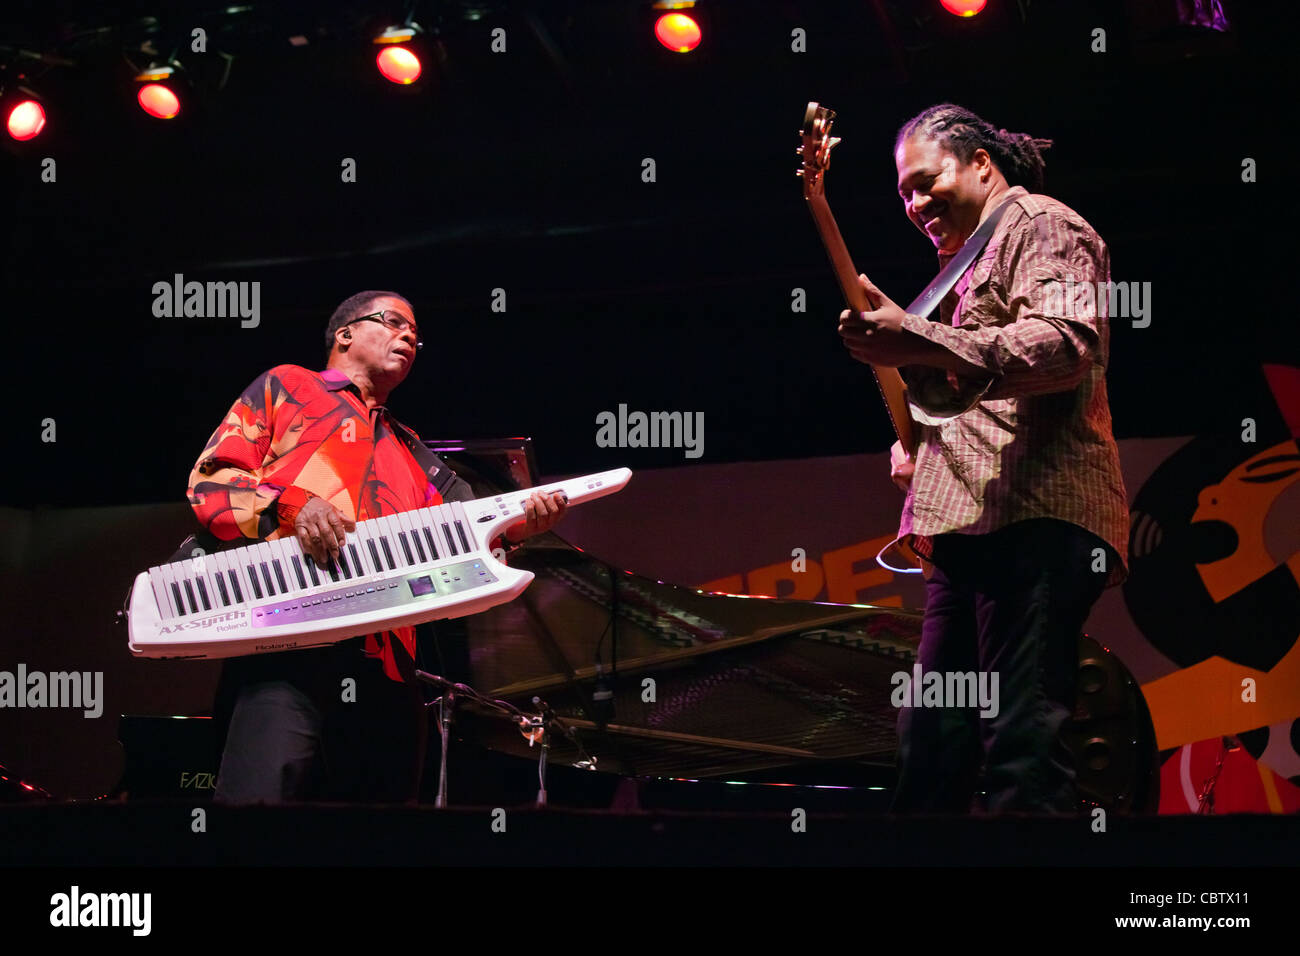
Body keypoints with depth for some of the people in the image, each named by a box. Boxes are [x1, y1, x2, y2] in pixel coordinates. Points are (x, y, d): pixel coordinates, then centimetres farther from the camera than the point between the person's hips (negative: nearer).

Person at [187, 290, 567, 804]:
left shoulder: (408, 450, 34)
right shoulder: (288, 388, 19)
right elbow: (210, 478, 7)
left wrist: (510, 528, 1)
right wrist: (290, 504, -12)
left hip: (386, 666, 6)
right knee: (263, 801, -27)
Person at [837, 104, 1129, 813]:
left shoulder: (1038, 224, 1)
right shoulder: (974, 263, 31)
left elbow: (1066, 345, -18)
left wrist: (918, 343, -27)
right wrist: (915, 446, 16)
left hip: (1032, 520, -11)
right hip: (972, 532, 11)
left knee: (1022, 752, -18)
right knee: (928, 752, 6)